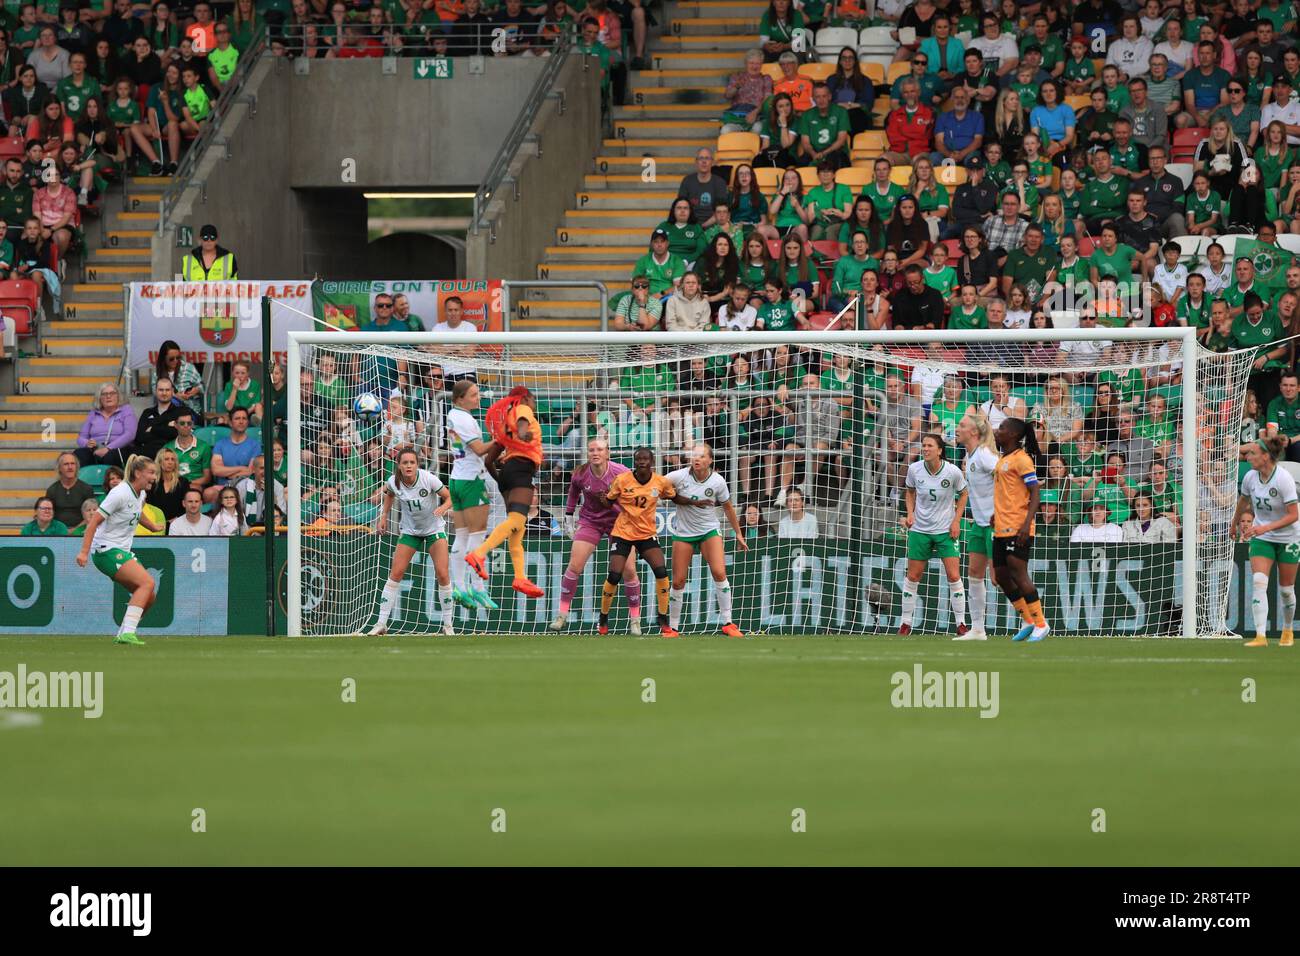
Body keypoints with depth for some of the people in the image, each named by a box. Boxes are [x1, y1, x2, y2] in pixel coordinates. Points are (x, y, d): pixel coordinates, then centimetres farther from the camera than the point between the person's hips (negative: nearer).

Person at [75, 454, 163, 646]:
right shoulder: (121, 493, -18)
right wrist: (84, 552, -25)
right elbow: (94, 520, -19)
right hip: (107, 550, -9)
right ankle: (127, 633, -31)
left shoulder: (140, 495, 9)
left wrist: (153, 528, 50)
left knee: (149, 597, 2)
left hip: (122, 551, 9)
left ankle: (122, 636, 12)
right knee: (147, 582, -25)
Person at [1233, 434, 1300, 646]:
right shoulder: (1250, 477, -7)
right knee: (1258, 582, -17)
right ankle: (1260, 636, -22)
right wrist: (1236, 523, 30)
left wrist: (1266, 527, -31)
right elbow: (1243, 501, 16)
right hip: (1261, 538, 3)